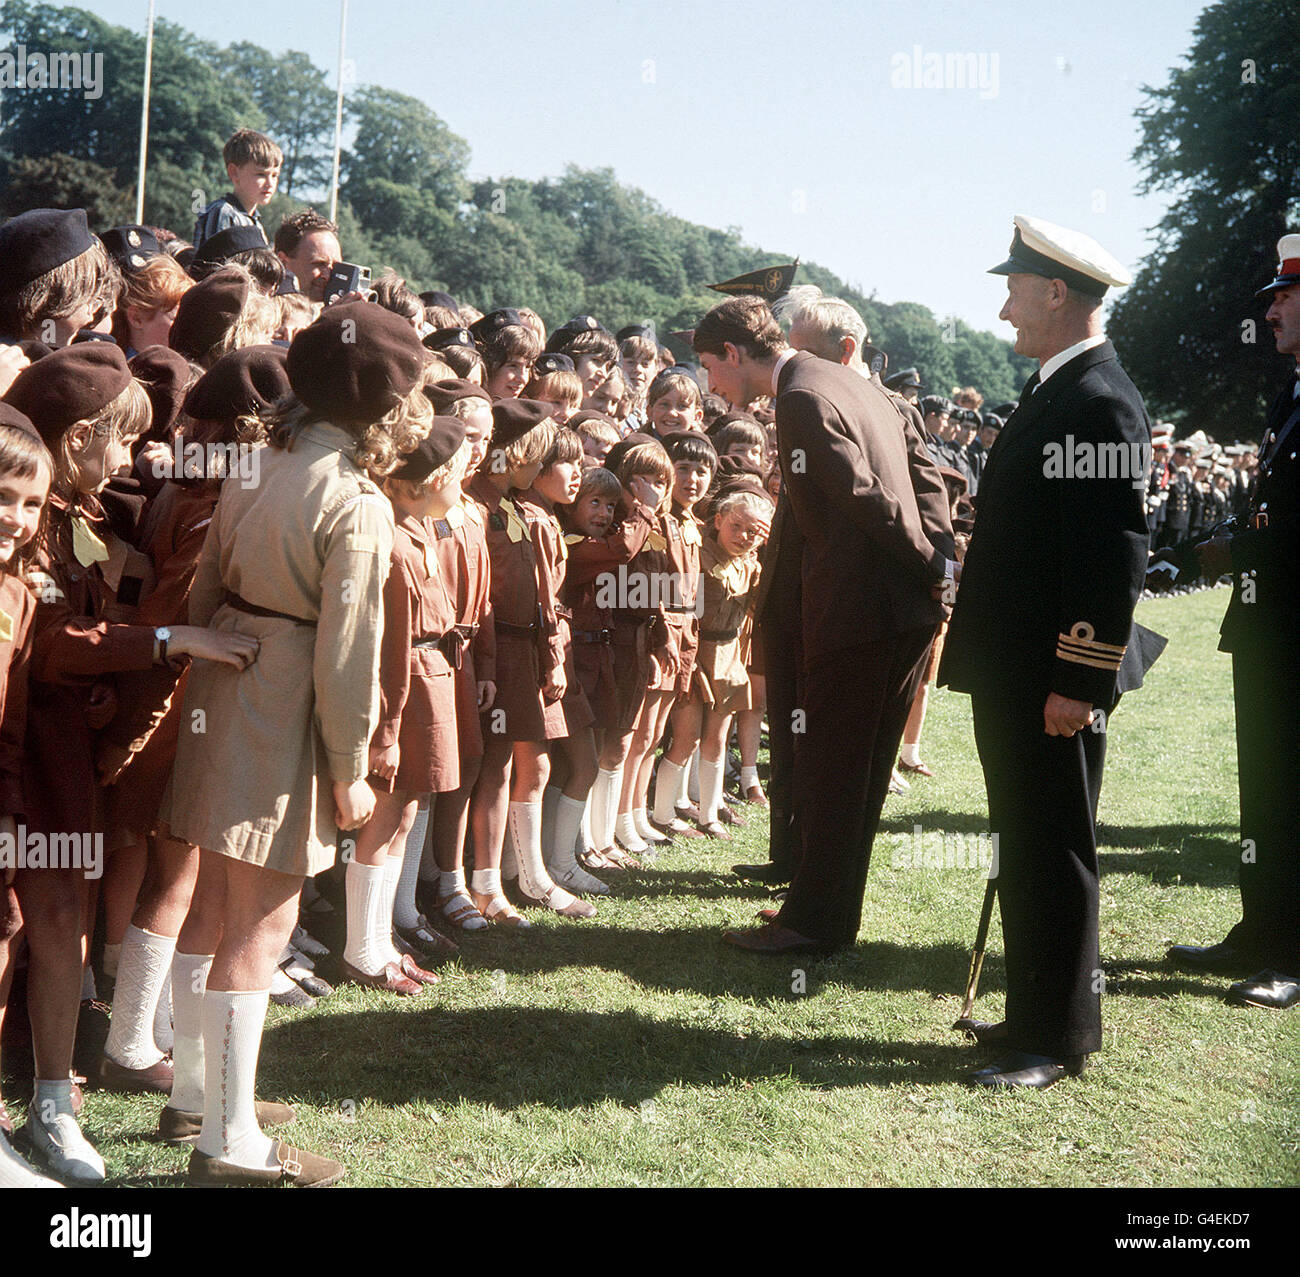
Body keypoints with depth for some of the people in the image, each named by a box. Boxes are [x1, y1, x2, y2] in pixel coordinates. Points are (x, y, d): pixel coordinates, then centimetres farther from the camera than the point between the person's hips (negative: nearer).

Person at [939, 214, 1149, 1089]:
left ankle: (1059, 1040, 13)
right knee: (1025, 851, 17)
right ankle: (1039, 1013, 30)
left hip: (1054, 685, -10)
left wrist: (1079, 682, -20)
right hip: (1011, 674, 10)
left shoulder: (1102, 404, -16)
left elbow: (1116, 556, -20)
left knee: (1053, 857, 1)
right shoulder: (1053, 393, 15)